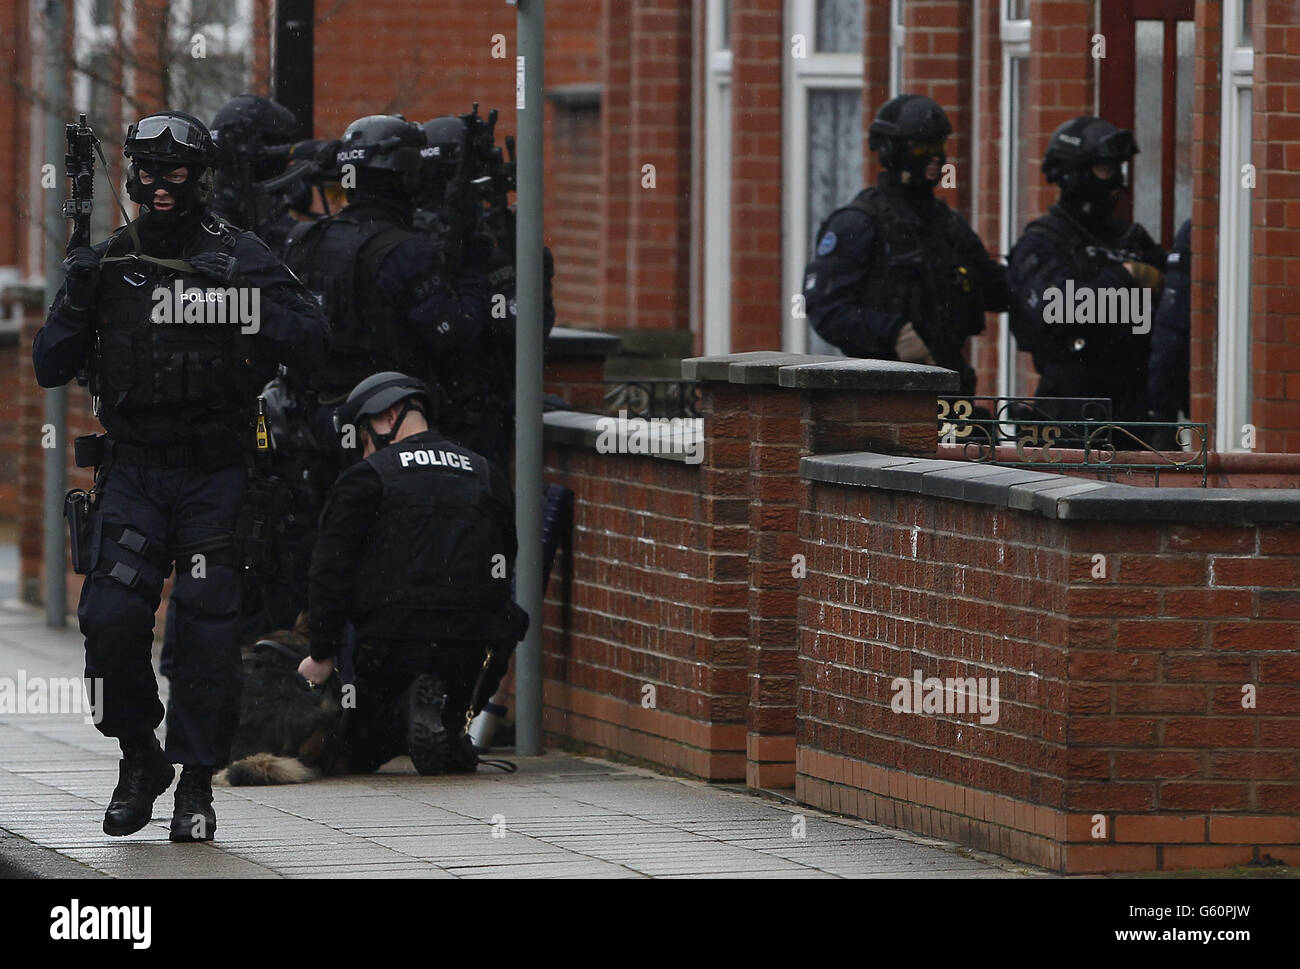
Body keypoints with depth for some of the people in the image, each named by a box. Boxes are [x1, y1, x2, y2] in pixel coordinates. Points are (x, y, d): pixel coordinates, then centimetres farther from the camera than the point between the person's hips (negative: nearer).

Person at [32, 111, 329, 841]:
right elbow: (51, 367, 9)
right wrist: (78, 303, -9)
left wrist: (258, 309, -20)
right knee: (112, 619, -10)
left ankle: (197, 782, 6)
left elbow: (314, 346, -4)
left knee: (207, 629, -5)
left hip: (215, 475, -2)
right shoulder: (109, 264, 8)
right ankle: (139, 759, 11)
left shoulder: (241, 260, 1)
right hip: (133, 472, 2)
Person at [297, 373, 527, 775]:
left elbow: (332, 571, -2)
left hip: (394, 642, -4)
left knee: (361, 754, 11)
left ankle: (413, 711, -21)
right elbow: (505, 565, 18)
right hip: (473, 646, 4)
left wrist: (322, 655, 2)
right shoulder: (487, 475, 16)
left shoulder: (367, 477, 2)